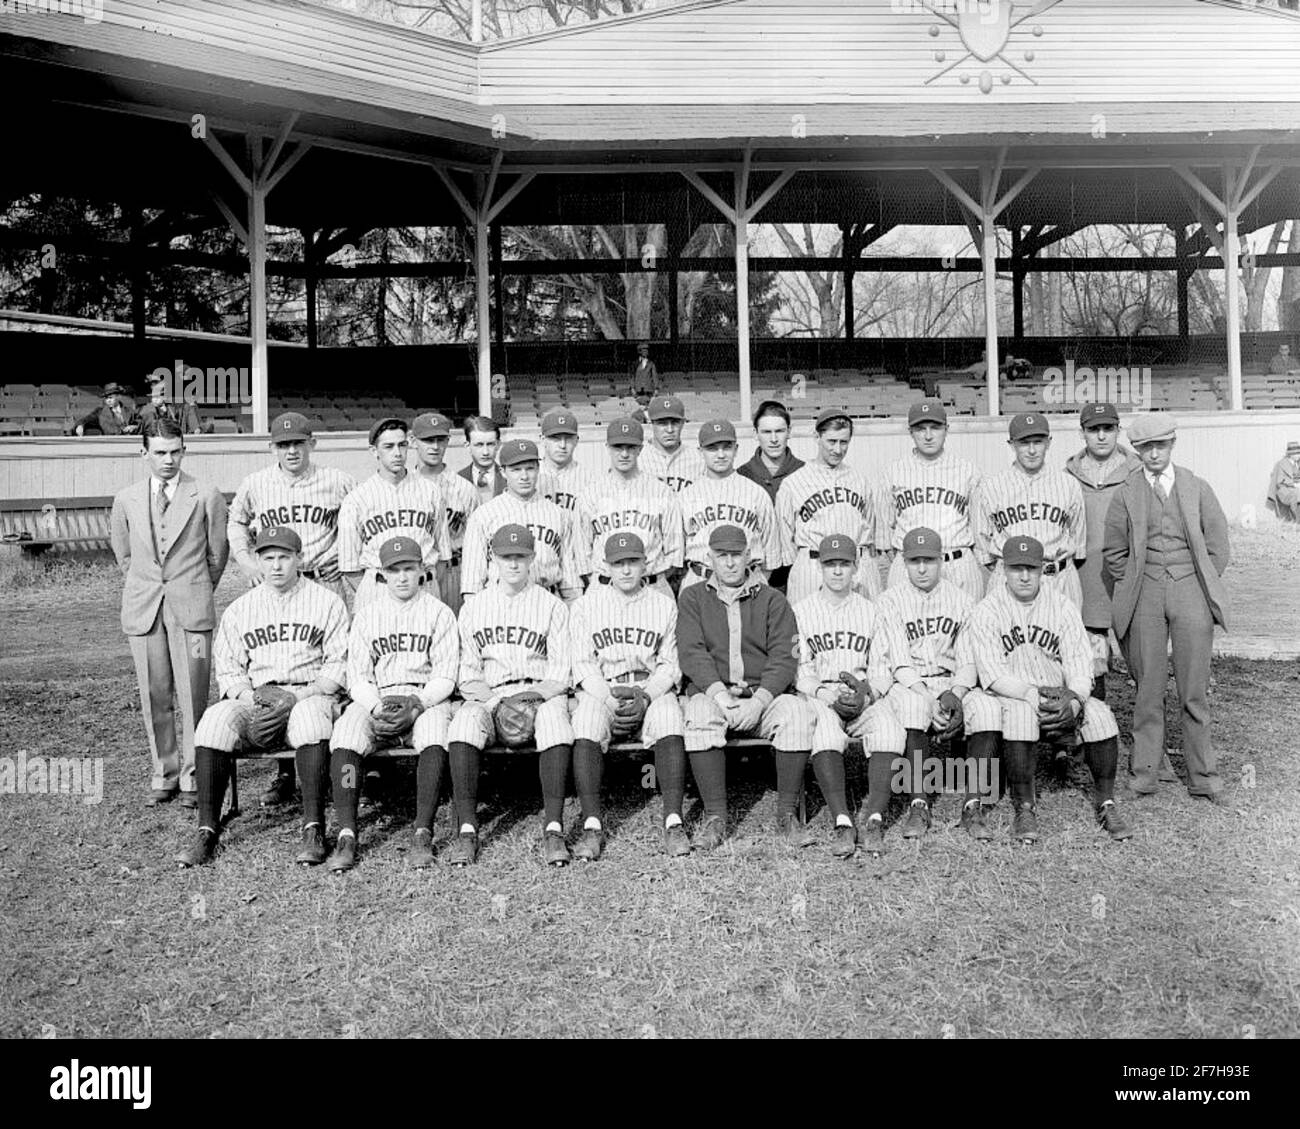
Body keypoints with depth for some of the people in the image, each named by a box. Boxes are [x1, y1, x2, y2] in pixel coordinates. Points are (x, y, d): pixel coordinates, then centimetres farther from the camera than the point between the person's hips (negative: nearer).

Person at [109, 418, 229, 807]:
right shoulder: (126, 500, 9)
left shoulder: (207, 497, 0)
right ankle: (164, 772, 18)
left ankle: (192, 776, 7)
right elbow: (123, 554, 21)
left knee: (193, 696, -3)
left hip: (191, 608, -3)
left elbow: (217, 555, 8)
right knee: (154, 697, 6)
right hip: (143, 610, 3)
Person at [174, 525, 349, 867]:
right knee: (215, 719, -27)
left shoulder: (327, 602, 8)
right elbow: (227, 669, 13)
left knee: (311, 716, -37)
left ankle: (313, 829, -33)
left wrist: (302, 695, -13)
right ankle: (207, 830, -21)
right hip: (255, 697, 3)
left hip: (311, 694, -3)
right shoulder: (239, 609, 17)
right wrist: (249, 697, -9)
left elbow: (338, 665, 3)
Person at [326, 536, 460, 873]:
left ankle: (422, 835, -32)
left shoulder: (439, 613, 8)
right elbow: (357, 676, 8)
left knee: (434, 736, -35)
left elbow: (445, 675, 2)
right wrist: (376, 707, -11)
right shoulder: (366, 615, 15)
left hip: (427, 699, -2)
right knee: (345, 735, -28)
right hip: (376, 699, 2)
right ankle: (346, 835, -27)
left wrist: (418, 703, -16)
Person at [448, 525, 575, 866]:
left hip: (540, 692, -1)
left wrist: (541, 691, -13)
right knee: (464, 721, -31)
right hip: (489, 695, 2)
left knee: (555, 718, -36)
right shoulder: (473, 608, 18)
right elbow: (466, 669, 14)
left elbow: (562, 671, 6)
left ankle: (553, 829, -36)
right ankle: (467, 829, -29)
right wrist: (474, 688, -8)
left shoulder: (552, 605, 13)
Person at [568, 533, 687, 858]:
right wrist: (609, 697, -14)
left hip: (652, 688, 0)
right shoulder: (586, 605, 10)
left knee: (669, 718, -32)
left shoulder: (665, 605, 12)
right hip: (600, 689, 0)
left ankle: (673, 823, -32)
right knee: (586, 721, -32)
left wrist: (647, 694, -11)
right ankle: (592, 826, -30)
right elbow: (583, 663, 3)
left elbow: (670, 664, 8)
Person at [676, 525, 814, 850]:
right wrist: (719, 693, -18)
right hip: (711, 692, 0)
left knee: (796, 712, -30)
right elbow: (691, 652, -1)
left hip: (765, 694, 1)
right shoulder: (693, 598, 15)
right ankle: (715, 816, -25)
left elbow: (784, 658, 1)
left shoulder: (773, 601, 14)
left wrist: (759, 701, -16)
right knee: (699, 714, -34)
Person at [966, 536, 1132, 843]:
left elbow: (1080, 664, -1)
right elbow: (993, 675, -13)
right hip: (1010, 696, -3)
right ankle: (1024, 807, -23)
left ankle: (1105, 803, -12)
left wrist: (1075, 700, -22)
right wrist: (1035, 698, -28)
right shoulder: (985, 612, -3)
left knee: (1099, 713, -25)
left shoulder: (1063, 606, 5)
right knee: (1019, 713, -35)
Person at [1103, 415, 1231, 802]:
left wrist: (1205, 587, 5)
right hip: (1145, 596, 0)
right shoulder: (1126, 494, 5)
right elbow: (1114, 551, 9)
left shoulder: (1197, 488, 7)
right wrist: (1130, 591, 4)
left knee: (1194, 690, 2)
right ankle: (1145, 771, 13)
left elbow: (1217, 544, 10)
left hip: (1190, 591, 0)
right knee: (1148, 687, 3)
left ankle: (1203, 775, 13)